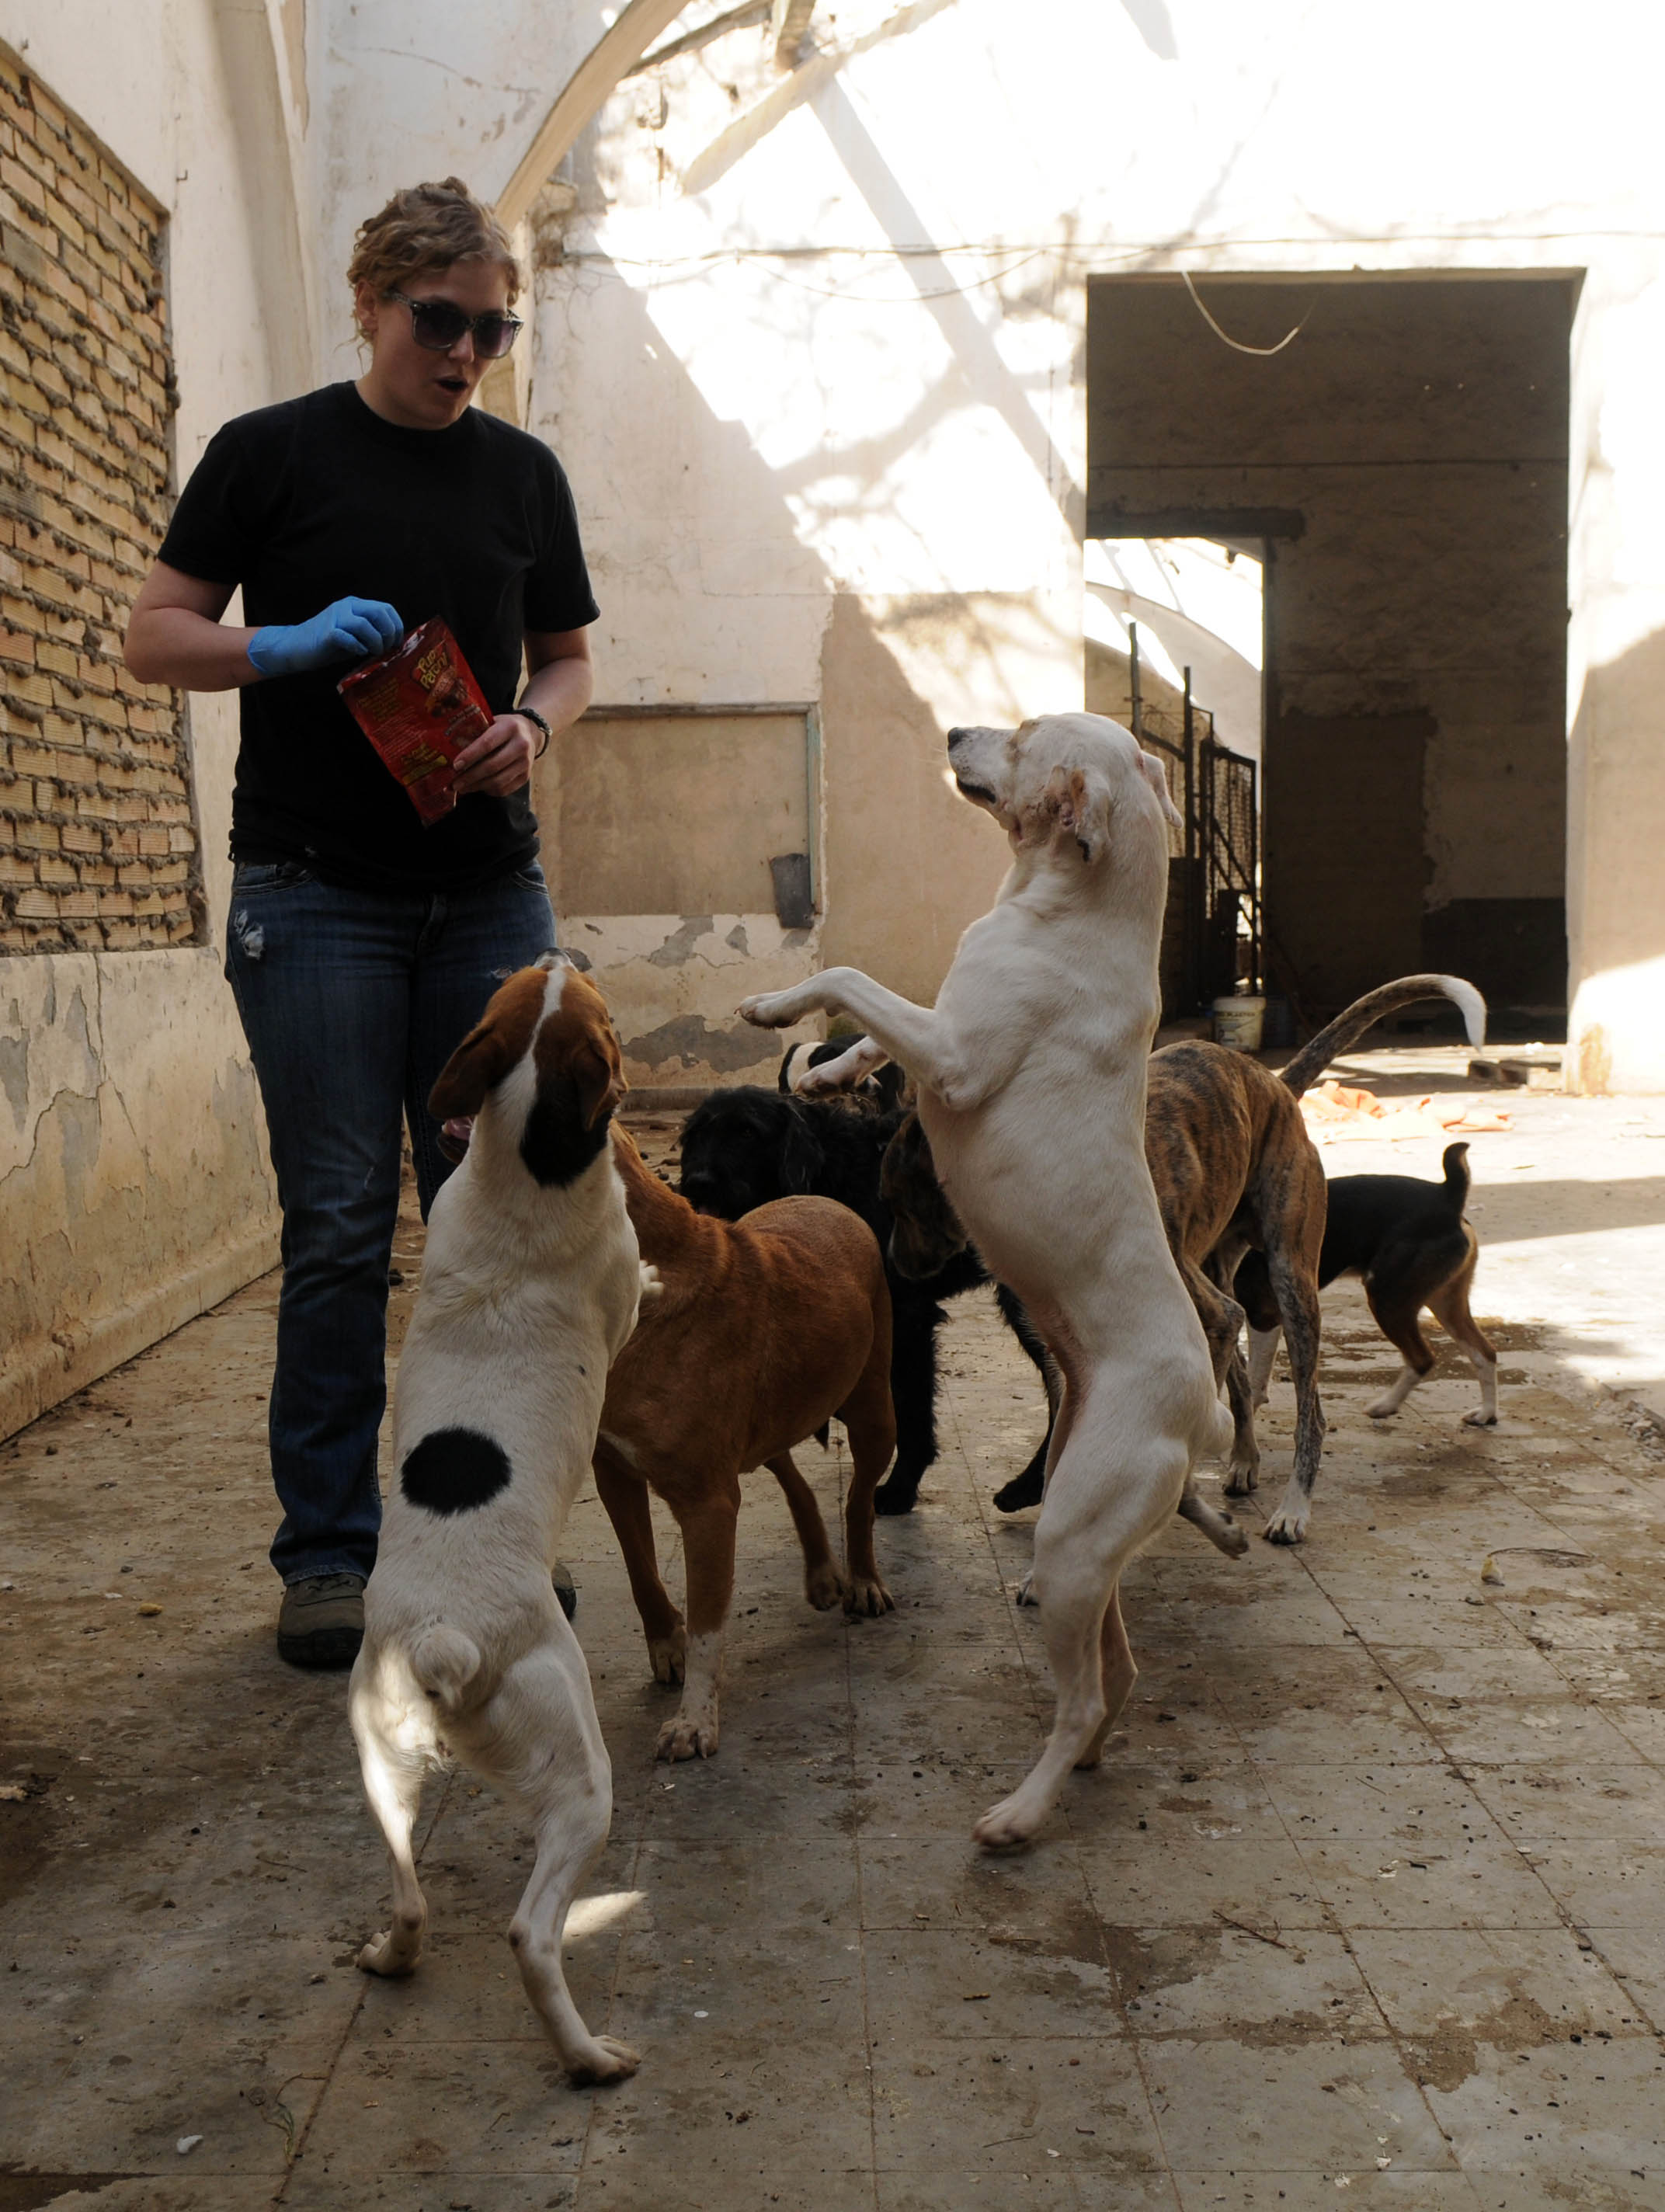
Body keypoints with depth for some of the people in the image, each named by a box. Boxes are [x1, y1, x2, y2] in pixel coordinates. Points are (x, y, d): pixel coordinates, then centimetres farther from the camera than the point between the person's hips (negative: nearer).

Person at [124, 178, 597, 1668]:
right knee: (340, 1223, -2)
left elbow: (568, 654, 18)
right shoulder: (271, 453, 3)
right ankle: (329, 1549, 8)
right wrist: (286, 647, -15)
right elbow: (155, 634, 3)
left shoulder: (523, 474, 13)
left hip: (490, 889, 3)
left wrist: (534, 727, -4)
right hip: (317, 889, -3)